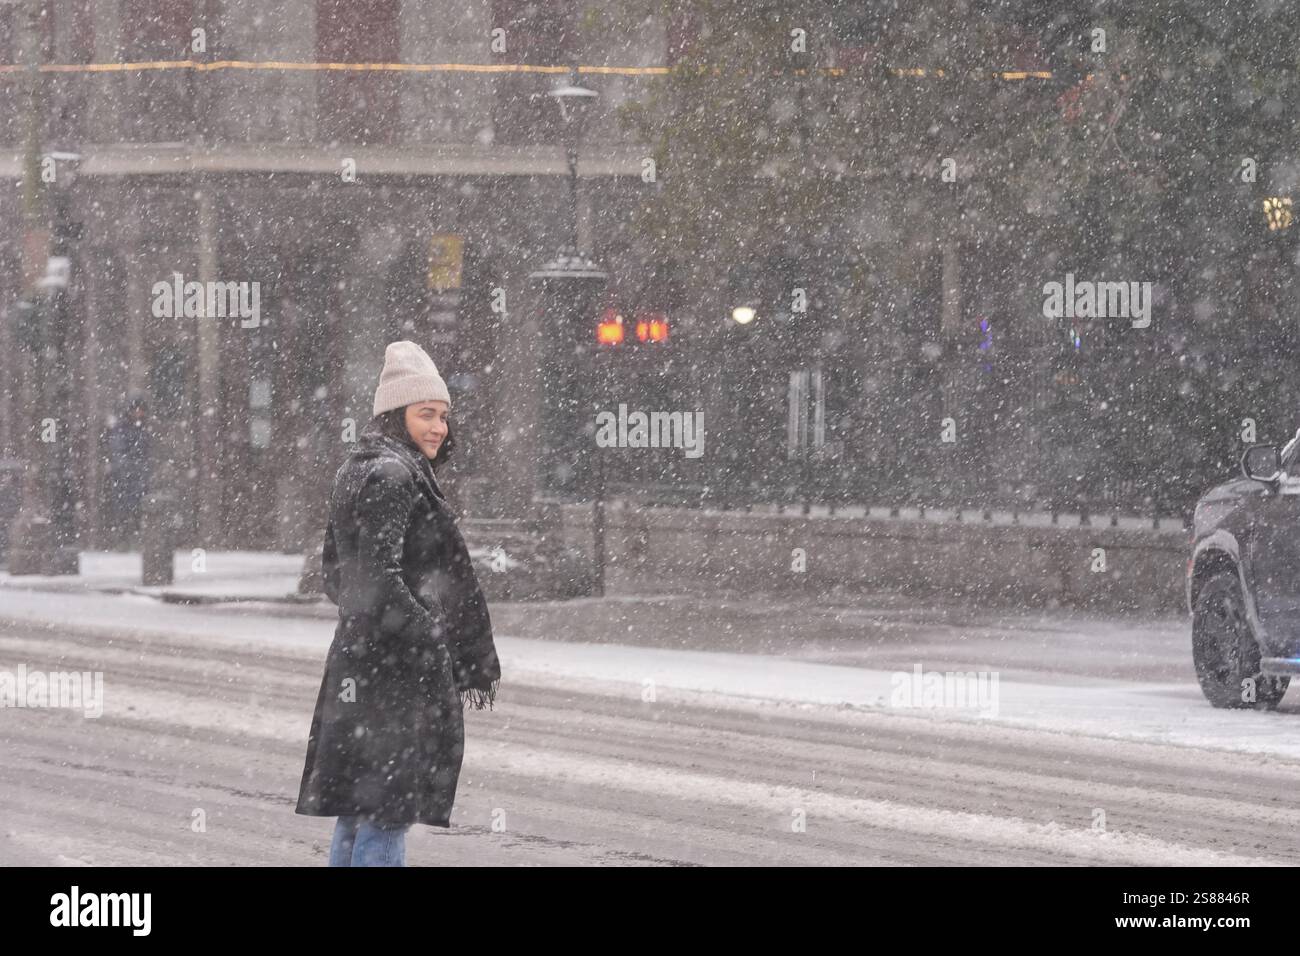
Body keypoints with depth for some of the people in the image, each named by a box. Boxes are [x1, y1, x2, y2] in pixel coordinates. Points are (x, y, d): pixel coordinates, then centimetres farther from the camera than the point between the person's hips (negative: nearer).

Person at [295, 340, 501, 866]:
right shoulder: (390, 477, -15)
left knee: (357, 813, 15)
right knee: (388, 814, -9)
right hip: (397, 669, -10)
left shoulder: (358, 471, 15)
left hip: (357, 661, 10)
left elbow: (334, 570, 21)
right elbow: (378, 576, -23)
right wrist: (432, 651, -20)